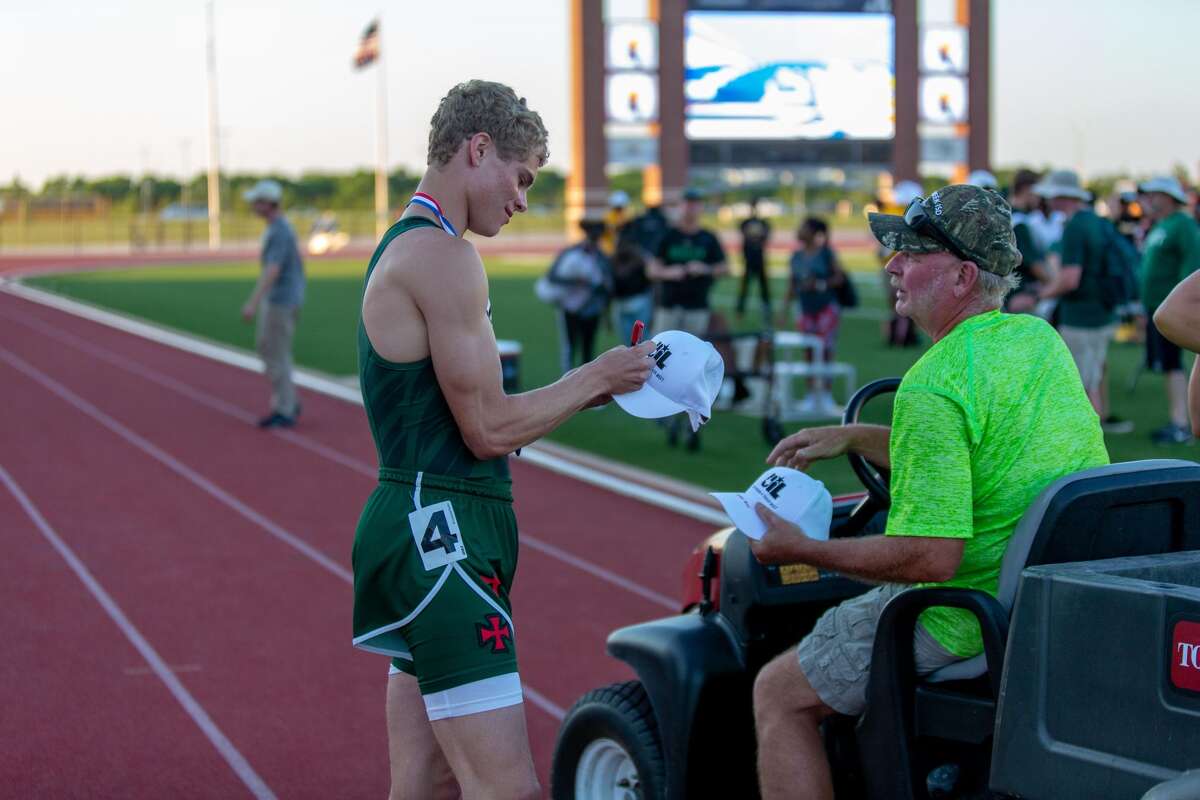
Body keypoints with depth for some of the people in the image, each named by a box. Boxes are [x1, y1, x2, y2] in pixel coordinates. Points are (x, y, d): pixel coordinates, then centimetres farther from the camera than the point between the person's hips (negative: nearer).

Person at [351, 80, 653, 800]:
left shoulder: (404, 248, 20)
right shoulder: (445, 257, -13)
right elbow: (490, 430, -14)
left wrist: (587, 388, 14)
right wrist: (595, 379, -1)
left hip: (422, 528, 11)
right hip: (439, 533, -11)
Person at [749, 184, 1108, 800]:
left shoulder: (932, 388, -22)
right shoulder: (1041, 340, 6)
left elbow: (930, 558, -25)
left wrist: (802, 551, -13)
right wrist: (850, 437, 18)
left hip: (970, 617, -9)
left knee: (778, 694, 5)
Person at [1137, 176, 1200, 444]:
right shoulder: (1158, 228, 20)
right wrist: (1146, 308, 24)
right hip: (1157, 308, 10)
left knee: (1171, 364, -11)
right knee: (1166, 364, 11)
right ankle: (1176, 421, 16)